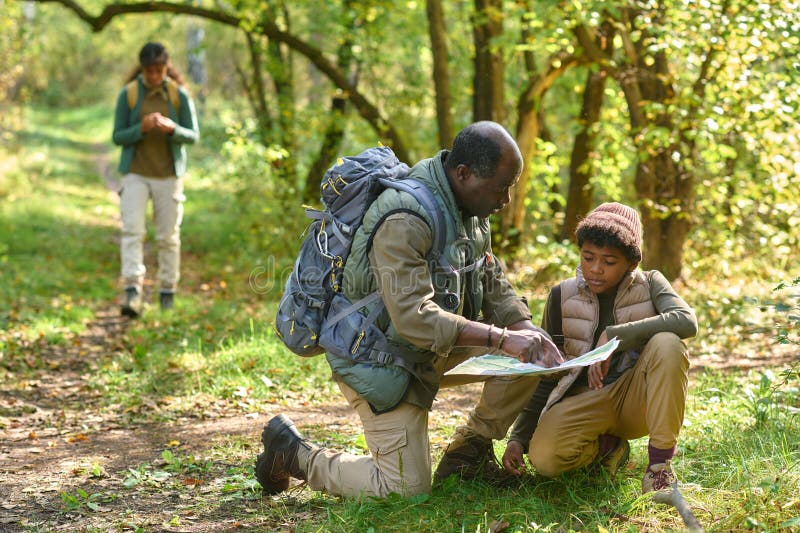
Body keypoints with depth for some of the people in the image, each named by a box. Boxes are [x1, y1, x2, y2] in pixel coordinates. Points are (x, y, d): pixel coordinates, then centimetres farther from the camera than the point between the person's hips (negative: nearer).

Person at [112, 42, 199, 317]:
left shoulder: (179, 95, -3)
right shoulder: (128, 94, -4)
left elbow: (193, 136, 0)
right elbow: (118, 137, -1)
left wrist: (172, 129, -21)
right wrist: (142, 128, -20)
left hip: (168, 175, 0)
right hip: (136, 173, 0)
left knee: (169, 236, 4)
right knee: (132, 231, -14)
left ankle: (167, 293, 14)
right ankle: (132, 291, -21)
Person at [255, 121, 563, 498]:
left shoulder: (468, 211, 0)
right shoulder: (404, 221, -30)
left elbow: (493, 286, 5)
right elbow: (414, 319, -36)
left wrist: (530, 332, -14)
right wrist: (502, 338, -37)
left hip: (434, 350, 9)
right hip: (382, 360, -9)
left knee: (529, 358, -5)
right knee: (407, 490, -9)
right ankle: (296, 454, 10)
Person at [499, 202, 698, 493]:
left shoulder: (649, 284, -3)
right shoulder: (563, 295, 0)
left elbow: (686, 321, -25)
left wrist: (613, 336, -32)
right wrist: (519, 437, -5)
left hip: (638, 398, -1)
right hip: (584, 400, 1)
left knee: (667, 344, -31)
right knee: (543, 456, -31)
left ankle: (660, 460, -20)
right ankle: (606, 445, 5)